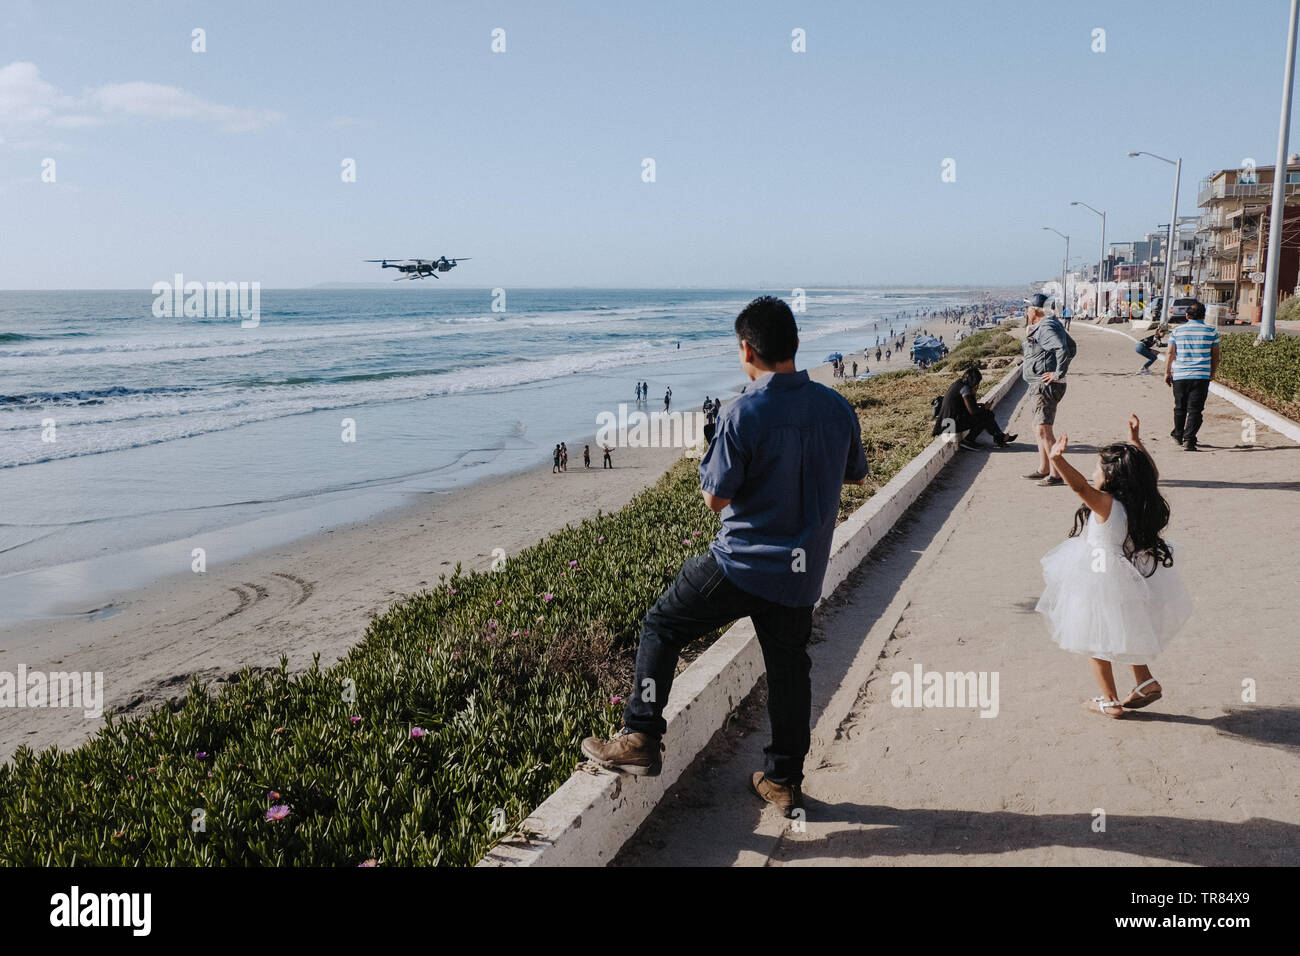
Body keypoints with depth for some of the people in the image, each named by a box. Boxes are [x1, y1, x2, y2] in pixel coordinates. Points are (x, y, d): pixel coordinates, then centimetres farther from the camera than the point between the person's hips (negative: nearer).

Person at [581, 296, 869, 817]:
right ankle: (783, 779, 29)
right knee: (788, 670, 18)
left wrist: (710, 460, 6)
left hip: (741, 565, -5)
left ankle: (640, 739, 11)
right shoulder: (836, 407, 1)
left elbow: (715, 497, -12)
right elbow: (856, 474, 17)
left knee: (661, 627, 12)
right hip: (802, 573, 5)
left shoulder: (743, 414, -17)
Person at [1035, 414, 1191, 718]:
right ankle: (1145, 682, 33)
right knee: (1125, 635, 30)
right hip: (1134, 575, 8)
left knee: (1094, 642, 10)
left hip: (1103, 582, -8)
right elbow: (1150, 472, 14)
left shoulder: (1106, 505, -26)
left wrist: (1057, 459, -59)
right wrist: (1135, 441, 22)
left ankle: (1110, 701, 19)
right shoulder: (1140, 500, -5)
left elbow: (1079, 486, -45)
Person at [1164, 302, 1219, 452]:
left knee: (1180, 407, 16)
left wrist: (1167, 372, 9)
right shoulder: (1212, 332, 2)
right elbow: (1215, 356, 6)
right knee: (1195, 409, -2)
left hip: (1179, 376, 2)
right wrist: (1213, 374, 19)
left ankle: (1178, 435, 33)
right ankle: (1188, 439, -11)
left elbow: (1170, 353, 3)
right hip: (1201, 377, -2)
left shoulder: (1177, 331, 4)